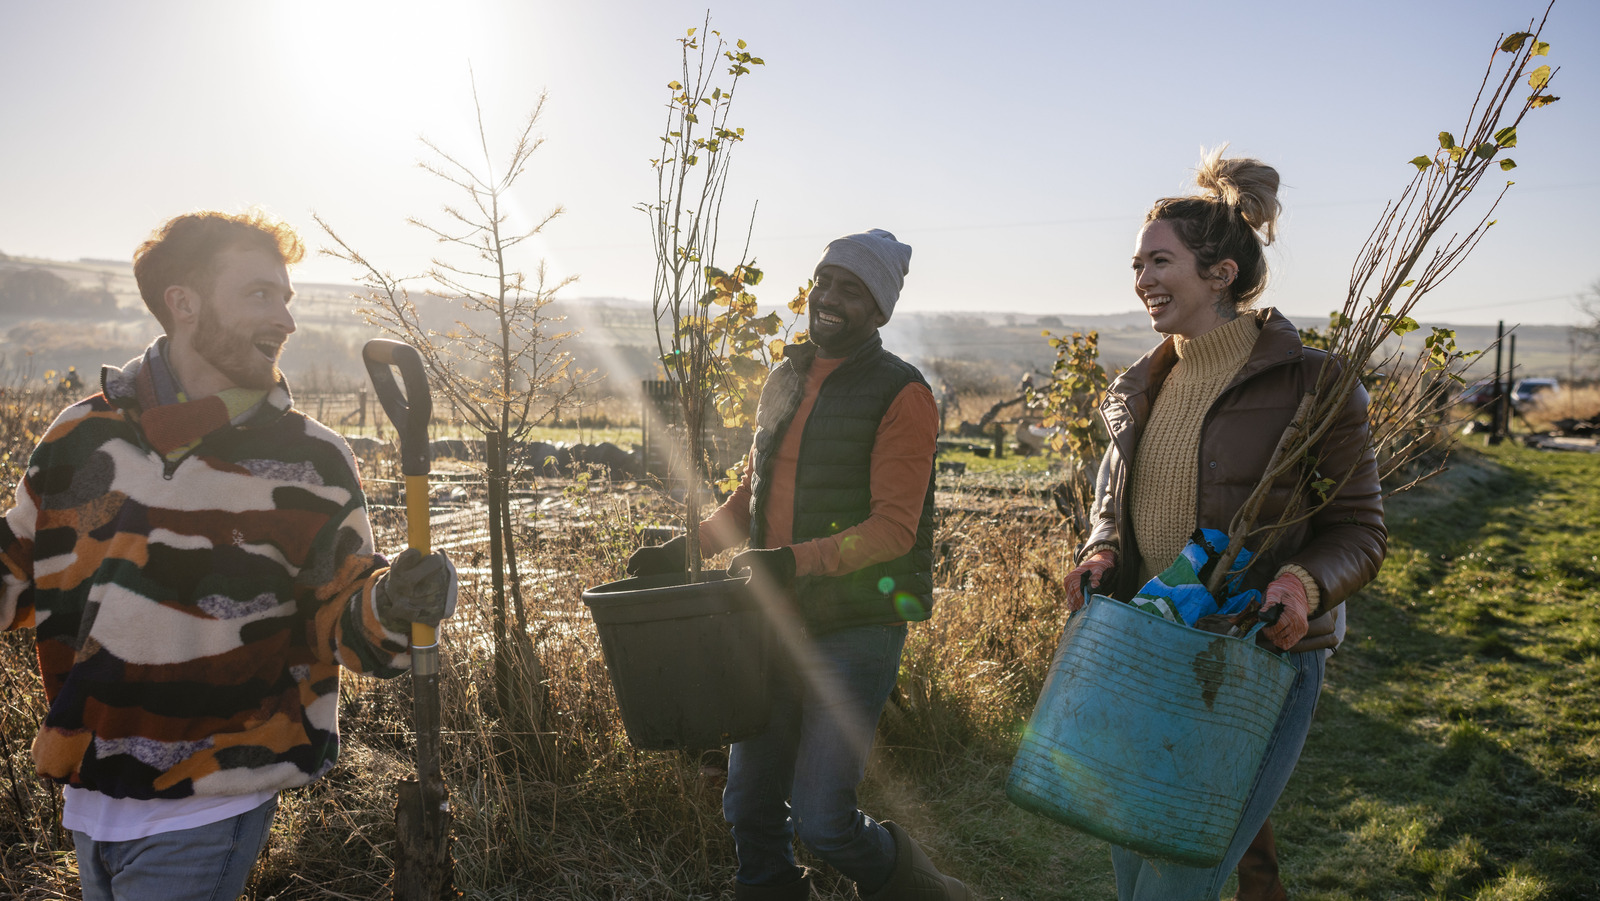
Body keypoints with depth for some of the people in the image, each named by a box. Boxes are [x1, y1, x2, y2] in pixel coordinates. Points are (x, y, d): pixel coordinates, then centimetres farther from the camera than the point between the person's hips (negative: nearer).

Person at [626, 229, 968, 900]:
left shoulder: (901, 396, -9)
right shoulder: (784, 381, 13)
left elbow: (893, 527, -16)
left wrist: (799, 561, -29)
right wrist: (687, 547, 7)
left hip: (856, 629, -6)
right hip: (778, 623, 6)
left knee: (821, 819, -4)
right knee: (749, 807, 11)